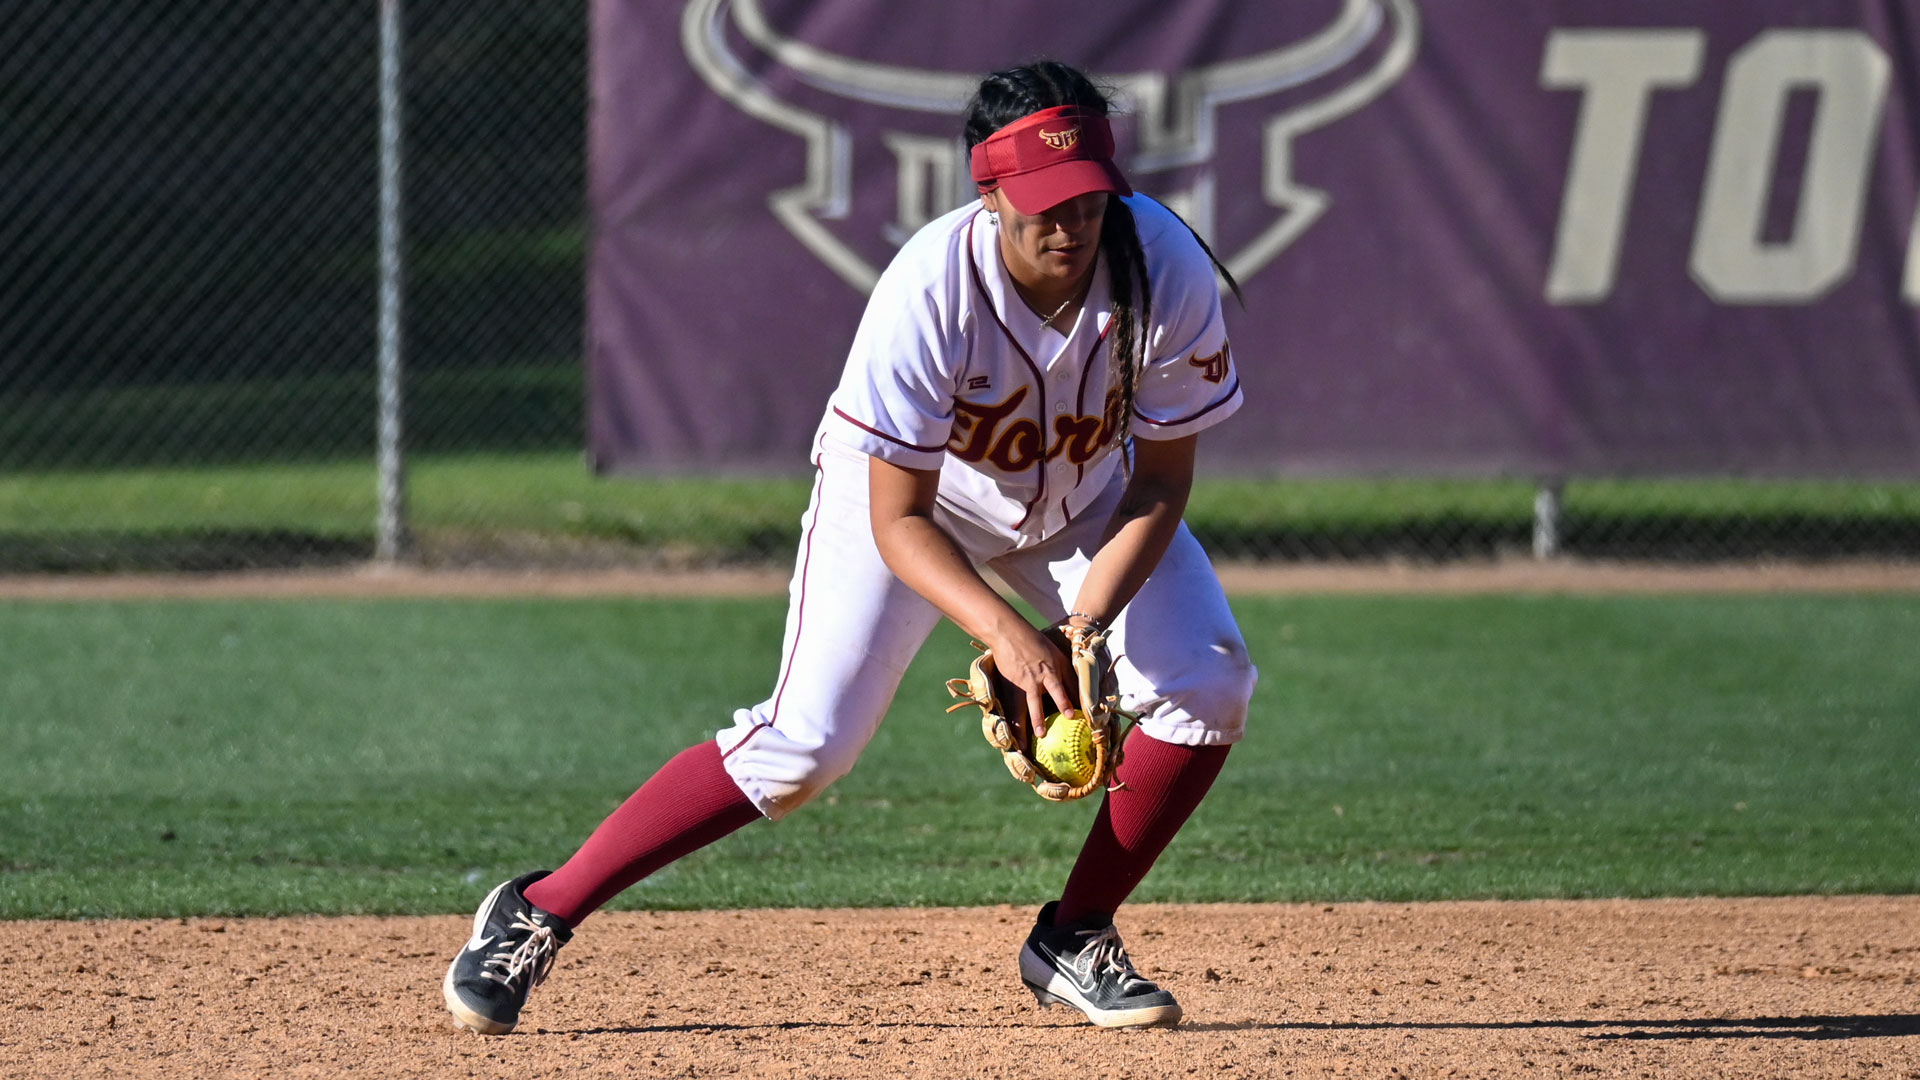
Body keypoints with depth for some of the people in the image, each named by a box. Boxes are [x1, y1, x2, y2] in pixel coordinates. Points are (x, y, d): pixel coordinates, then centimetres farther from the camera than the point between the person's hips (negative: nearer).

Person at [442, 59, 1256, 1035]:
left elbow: (1159, 485, -18)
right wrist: (1006, 633, -45)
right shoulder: (928, 291, -37)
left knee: (1209, 686, -15)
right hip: (909, 484, -4)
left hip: (1082, 494, 4)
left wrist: (1083, 633, -30)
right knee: (805, 746, -16)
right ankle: (538, 915, -5)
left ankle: (1073, 940, 3)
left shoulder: (1166, 269, -30)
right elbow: (898, 522, -30)